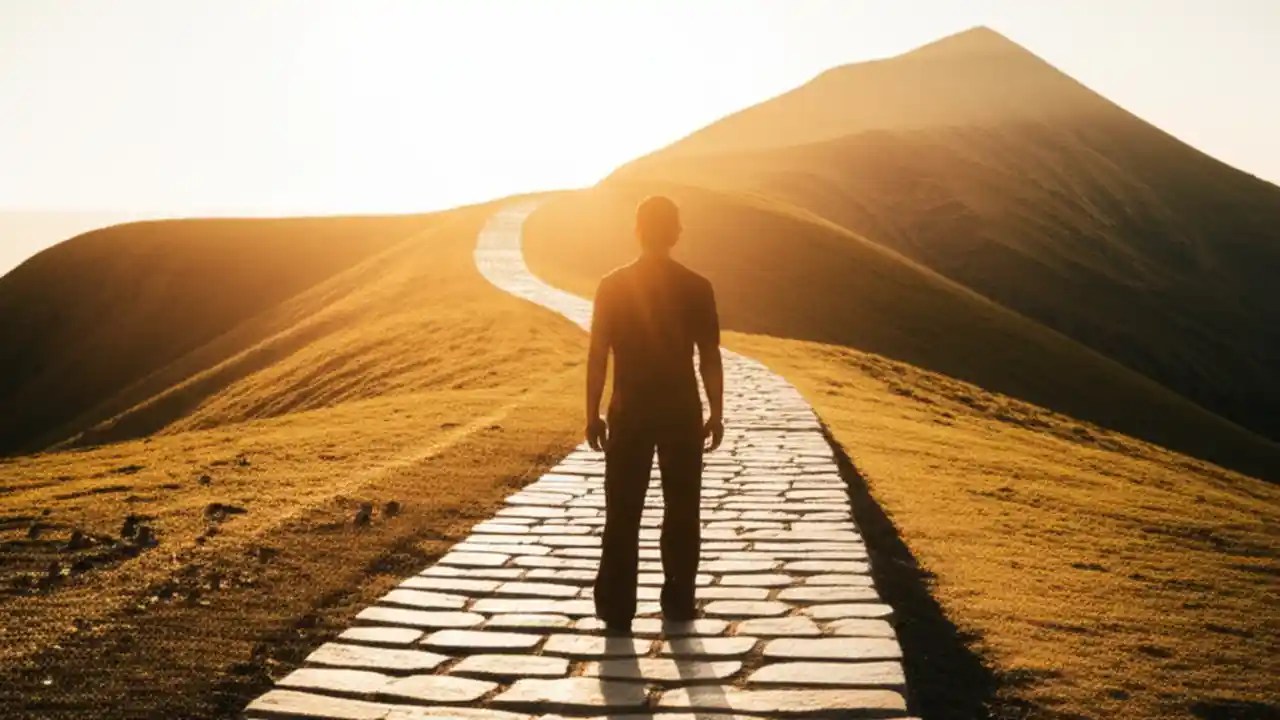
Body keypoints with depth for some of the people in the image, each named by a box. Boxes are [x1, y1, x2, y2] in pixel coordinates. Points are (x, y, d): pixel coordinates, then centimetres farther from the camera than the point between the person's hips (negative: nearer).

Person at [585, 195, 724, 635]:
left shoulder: (612, 286, -4)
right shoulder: (697, 288, -5)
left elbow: (597, 356, -4)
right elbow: (710, 359, -4)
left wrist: (592, 415, 4)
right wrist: (717, 414, 6)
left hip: (629, 413, 0)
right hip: (682, 413, 0)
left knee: (622, 516, 6)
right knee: (681, 513, 12)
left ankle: (617, 612, 6)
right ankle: (678, 605, 17)